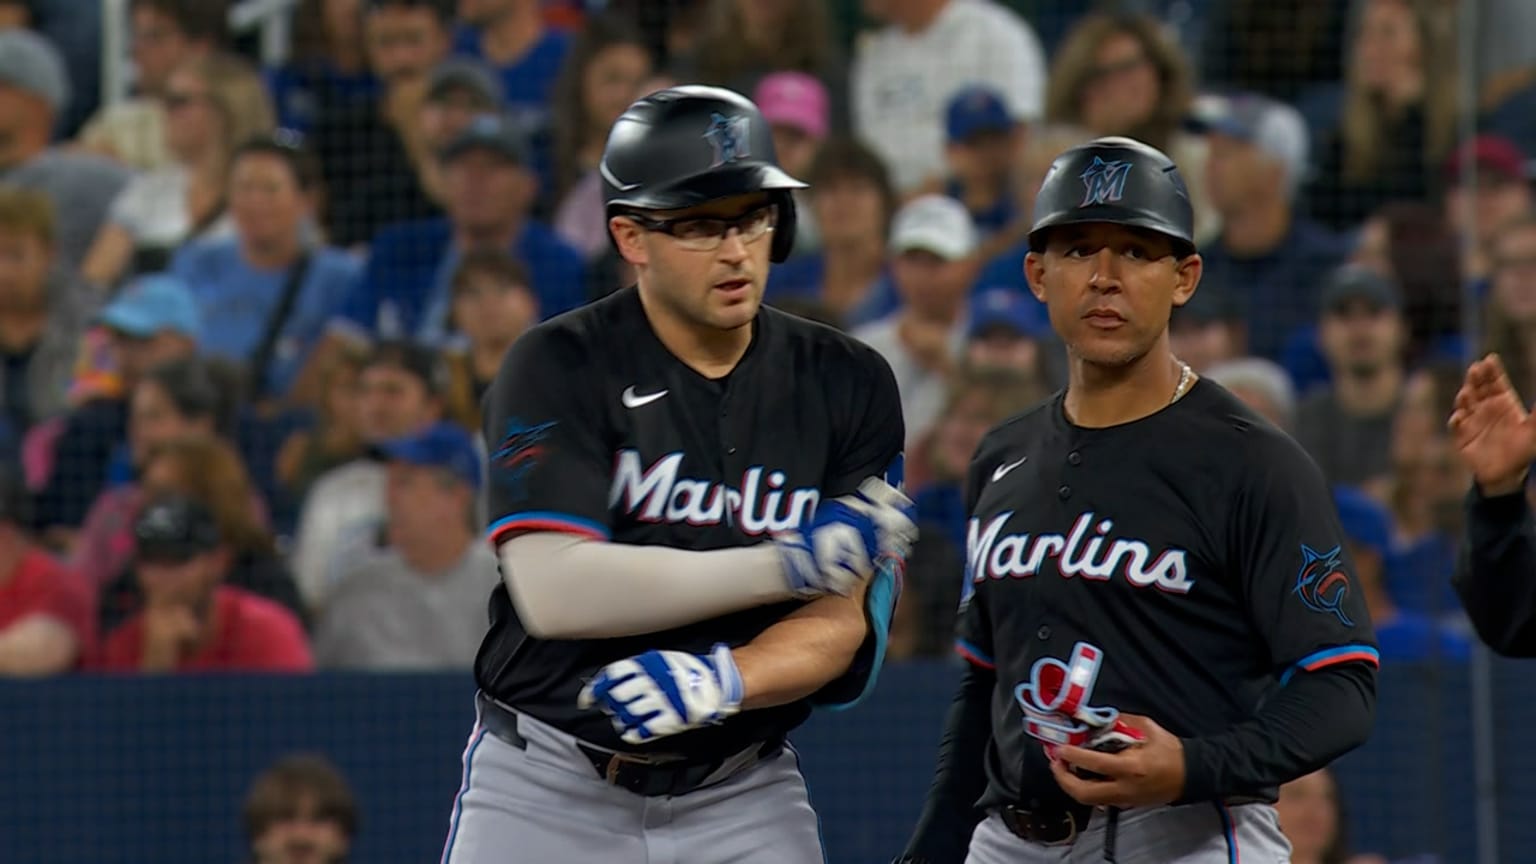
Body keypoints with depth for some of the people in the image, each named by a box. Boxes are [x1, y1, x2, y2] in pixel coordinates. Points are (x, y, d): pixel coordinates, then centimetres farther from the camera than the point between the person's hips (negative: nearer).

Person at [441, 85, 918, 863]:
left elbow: (840, 625, -3)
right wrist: (790, 565, -23)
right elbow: (552, 591, -21)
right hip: (549, 790, -3)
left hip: (744, 798, 3)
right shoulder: (559, 368, -8)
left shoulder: (849, 384, 2)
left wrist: (720, 682, -25)